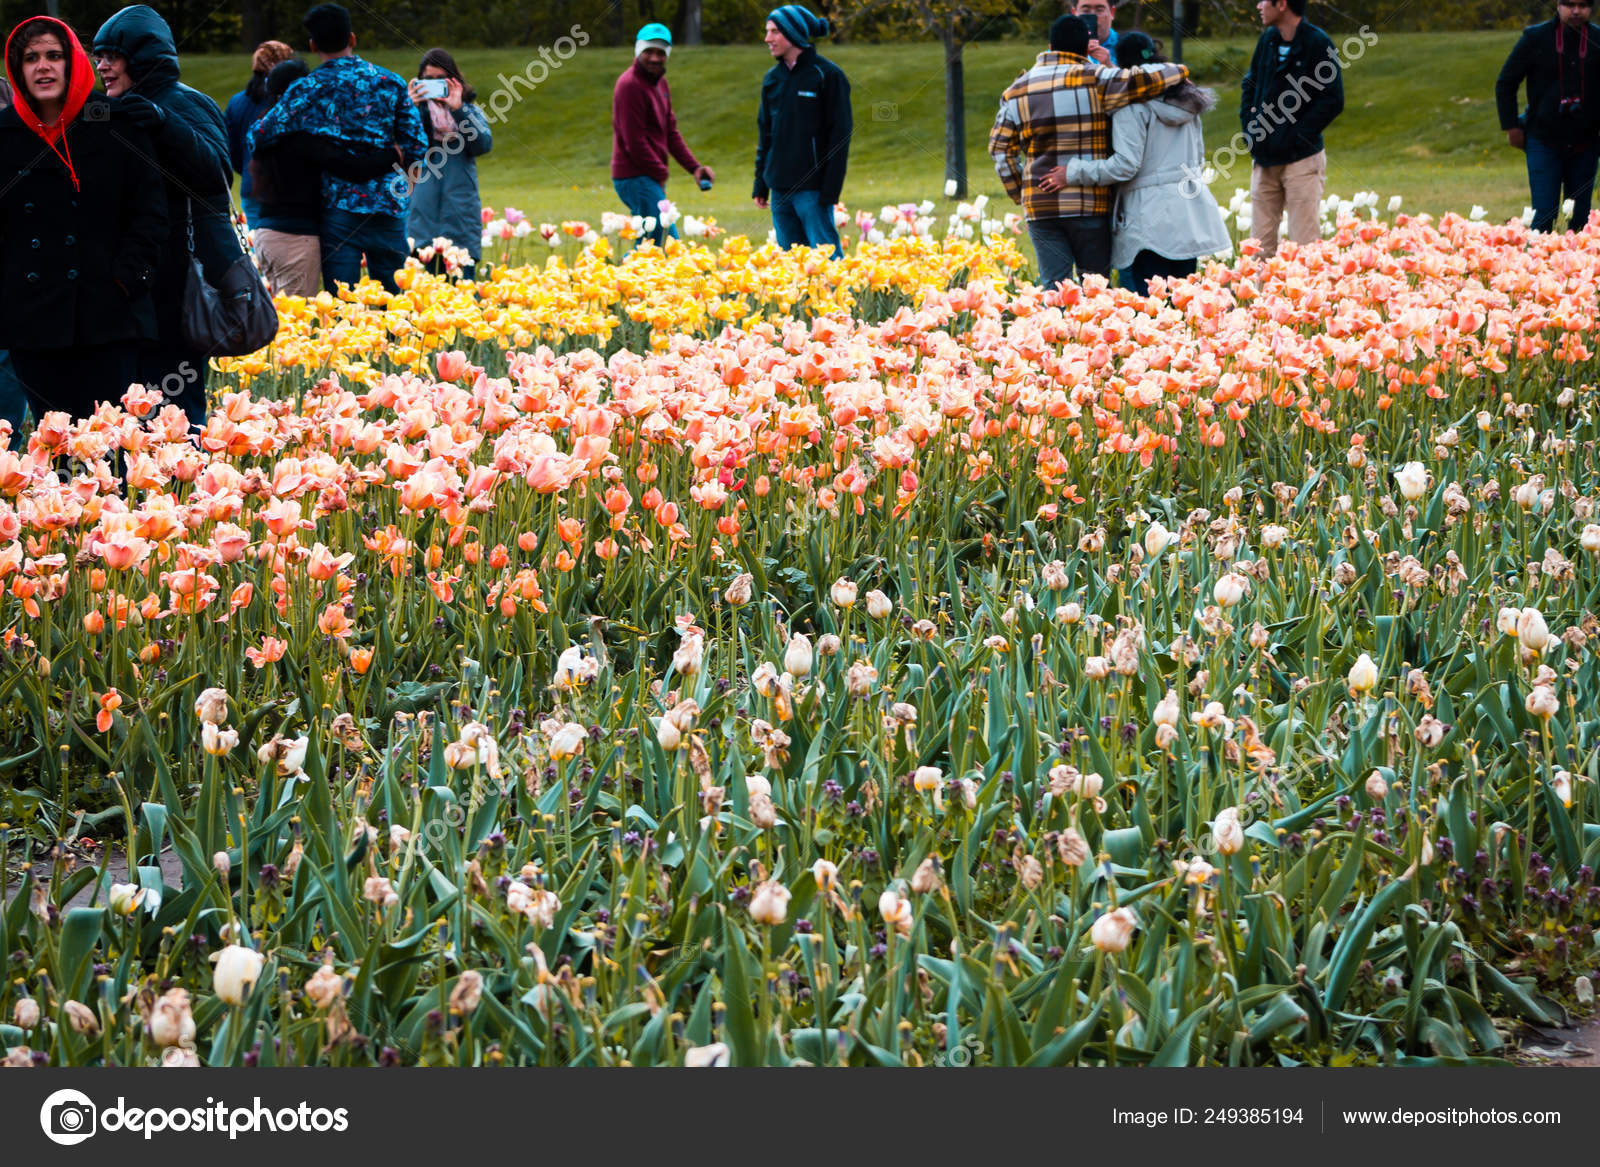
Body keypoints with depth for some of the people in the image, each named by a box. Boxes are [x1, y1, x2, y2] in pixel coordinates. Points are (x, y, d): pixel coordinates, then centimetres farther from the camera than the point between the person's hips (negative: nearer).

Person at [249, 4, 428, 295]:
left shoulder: (306, 91, -3)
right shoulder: (390, 82, 5)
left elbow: (258, 136, -5)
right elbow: (416, 144, 5)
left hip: (338, 204, -2)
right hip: (388, 206, 2)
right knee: (392, 295, 9)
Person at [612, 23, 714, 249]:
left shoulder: (659, 82, 15)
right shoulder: (630, 85, -15)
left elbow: (670, 131, 17)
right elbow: (634, 141, -17)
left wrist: (694, 167, 6)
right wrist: (660, 173, -11)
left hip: (651, 177, 10)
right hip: (636, 177, -10)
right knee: (668, 241, -14)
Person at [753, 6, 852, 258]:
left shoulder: (827, 75, -6)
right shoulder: (773, 78, 13)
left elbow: (840, 134, -8)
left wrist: (830, 189, -13)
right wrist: (761, 184, 13)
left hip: (812, 187, -6)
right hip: (780, 187, 6)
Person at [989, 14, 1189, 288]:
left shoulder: (1018, 90, 8)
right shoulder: (1094, 80, -7)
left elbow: (1000, 147, 10)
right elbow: (1142, 81, -18)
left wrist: (1019, 193, 17)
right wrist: (1178, 71, 3)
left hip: (1040, 206, 3)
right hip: (1089, 203, -3)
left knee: (1053, 285, 5)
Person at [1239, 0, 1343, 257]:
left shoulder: (1317, 43, -12)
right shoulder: (1268, 40, 8)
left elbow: (1332, 101, -14)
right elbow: (1249, 84, 21)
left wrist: (1298, 137, -15)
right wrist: (1249, 125, 7)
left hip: (1301, 158, -7)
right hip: (1264, 159, 7)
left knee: (1305, 243, -5)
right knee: (1262, 240, 9)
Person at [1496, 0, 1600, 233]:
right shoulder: (1536, 39, -3)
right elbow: (1505, 84, 4)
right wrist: (1511, 127, 0)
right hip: (1544, 142, -2)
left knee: (1580, 218, 6)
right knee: (1544, 215, -8)